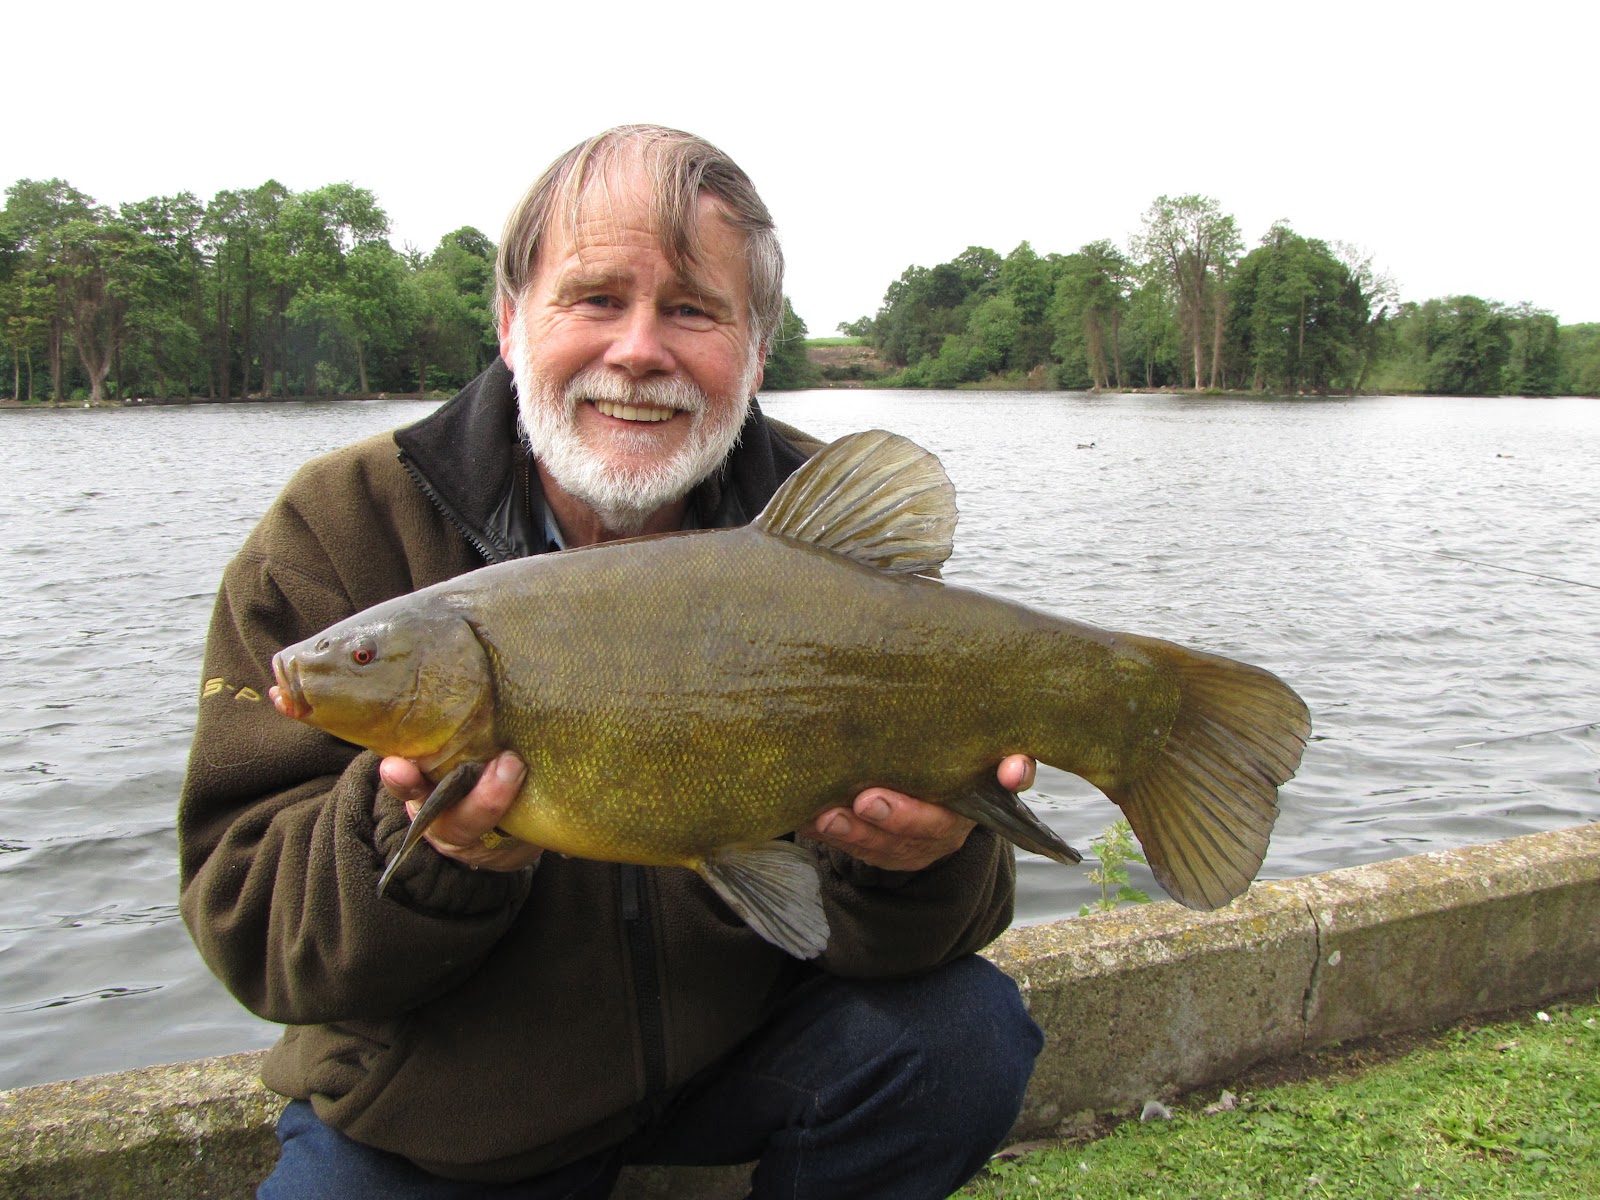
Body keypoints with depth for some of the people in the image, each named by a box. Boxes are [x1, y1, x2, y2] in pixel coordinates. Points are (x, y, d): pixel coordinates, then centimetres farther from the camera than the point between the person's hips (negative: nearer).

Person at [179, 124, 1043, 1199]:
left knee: (964, 1038, -19)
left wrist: (918, 868, -35)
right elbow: (245, 915, -16)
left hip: (738, 1051, 0)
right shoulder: (338, 536, -14)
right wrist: (420, 846, -35)